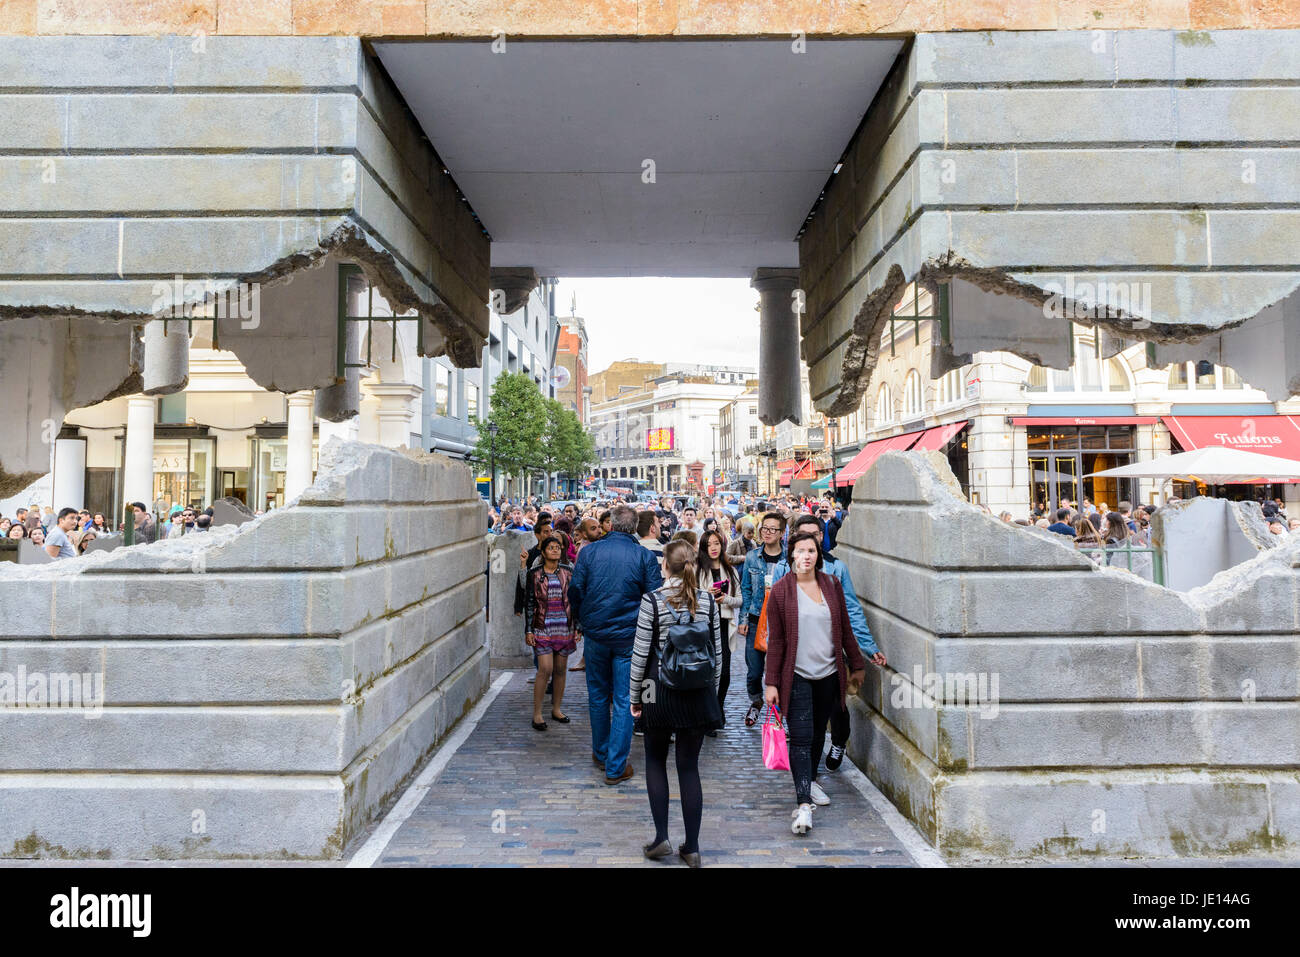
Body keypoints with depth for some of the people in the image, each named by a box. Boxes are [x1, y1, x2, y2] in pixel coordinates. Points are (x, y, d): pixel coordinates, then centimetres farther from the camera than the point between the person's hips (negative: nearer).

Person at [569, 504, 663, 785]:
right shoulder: (645, 556, -7)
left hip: (595, 634, 2)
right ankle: (616, 767, 6)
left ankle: (601, 753, 33)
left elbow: (575, 591, 0)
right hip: (630, 636, -2)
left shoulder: (589, 551, -3)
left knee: (598, 696, 18)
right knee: (624, 701, 4)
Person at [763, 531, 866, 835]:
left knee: (818, 732, 16)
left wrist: (857, 665, 14)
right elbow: (775, 640, -4)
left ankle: (810, 780, 37)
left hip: (828, 673, 4)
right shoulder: (781, 590, -6)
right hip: (796, 674, -4)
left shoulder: (832, 585, 4)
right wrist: (771, 682, -6)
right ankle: (803, 804, -10)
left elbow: (845, 629, 12)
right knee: (801, 737, -9)